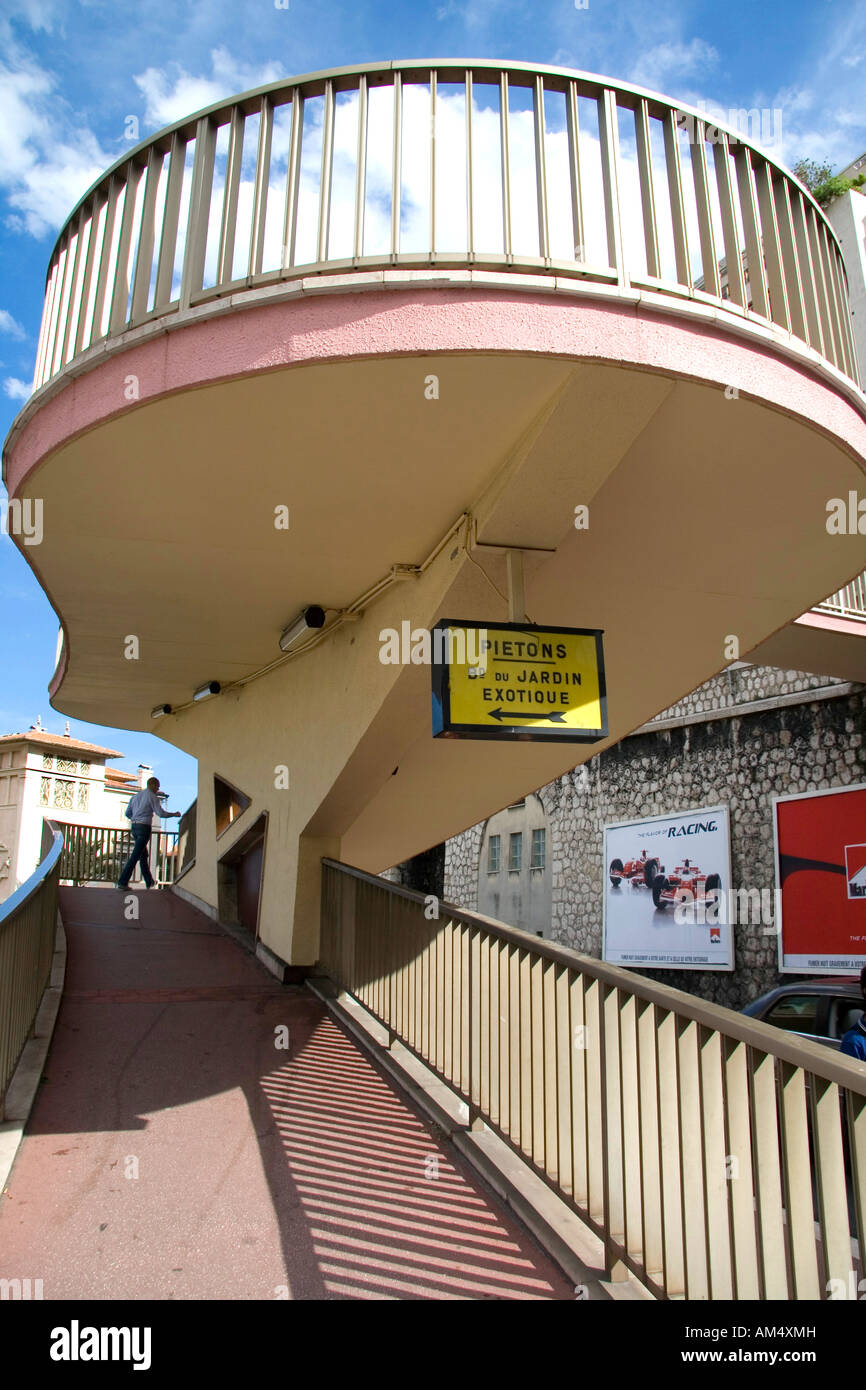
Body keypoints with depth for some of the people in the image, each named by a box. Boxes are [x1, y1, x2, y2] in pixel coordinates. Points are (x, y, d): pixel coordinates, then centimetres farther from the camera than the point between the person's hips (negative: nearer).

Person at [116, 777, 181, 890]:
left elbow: (128, 813, 17)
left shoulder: (135, 796, 16)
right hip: (144, 827, -8)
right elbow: (161, 813, -9)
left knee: (143, 855, 17)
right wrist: (174, 814, 5)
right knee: (135, 856, -9)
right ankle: (122, 882, -14)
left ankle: (149, 882, 24)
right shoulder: (152, 797, -5)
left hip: (134, 827, 8)